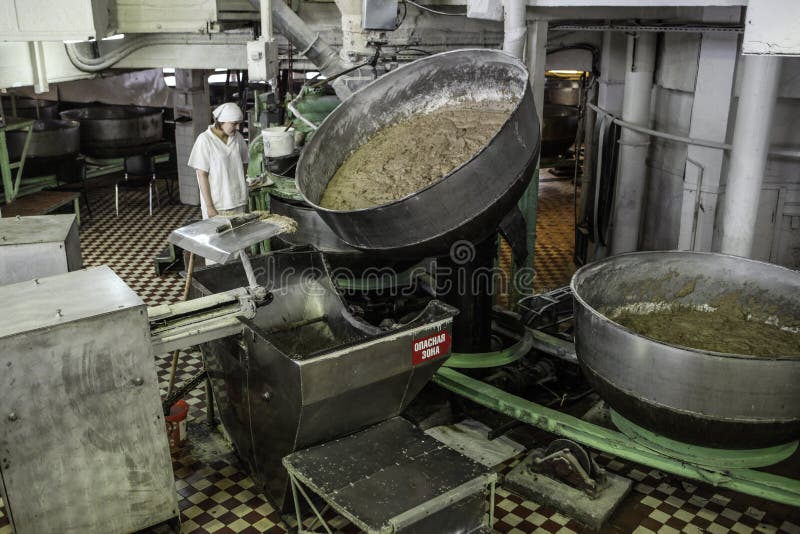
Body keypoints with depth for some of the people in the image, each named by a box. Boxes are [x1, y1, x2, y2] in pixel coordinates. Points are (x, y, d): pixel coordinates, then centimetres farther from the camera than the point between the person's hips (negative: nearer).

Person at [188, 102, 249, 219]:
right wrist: (209, 207, -13)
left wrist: (245, 199, 9)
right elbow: (202, 175, -10)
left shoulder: (237, 137, 4)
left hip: (239, 203, 5)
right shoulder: (205, 140, -10)